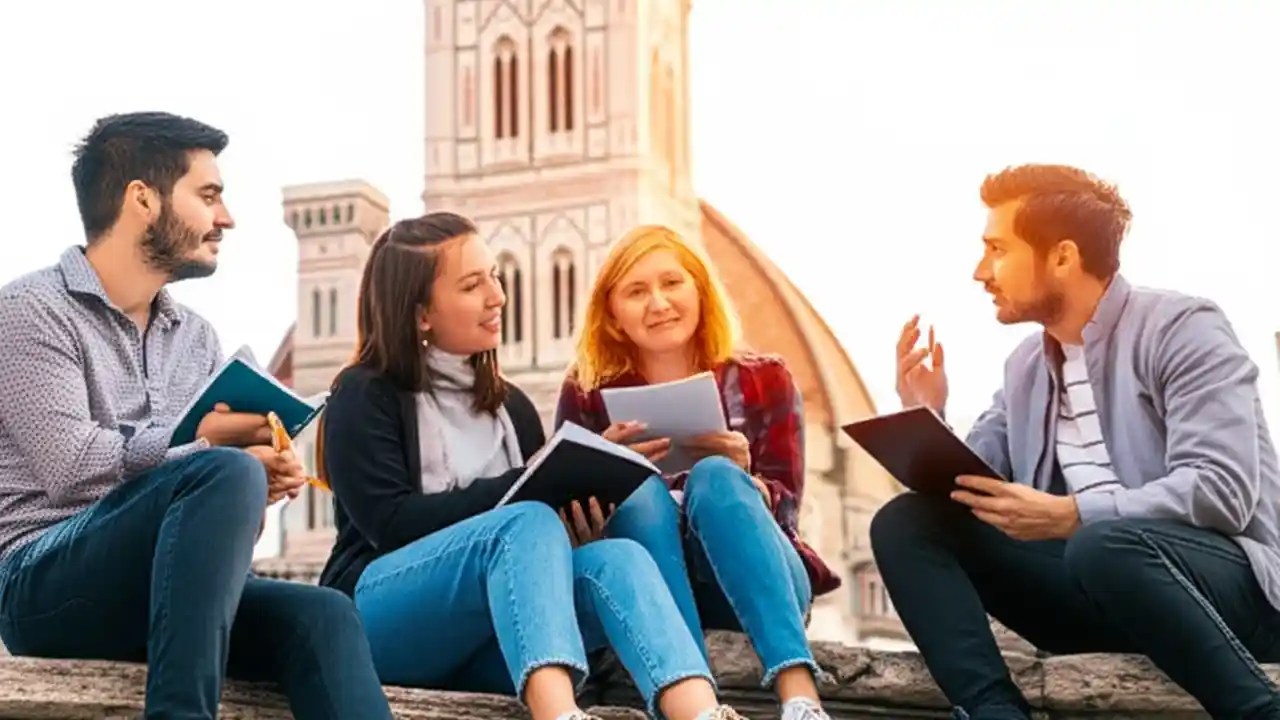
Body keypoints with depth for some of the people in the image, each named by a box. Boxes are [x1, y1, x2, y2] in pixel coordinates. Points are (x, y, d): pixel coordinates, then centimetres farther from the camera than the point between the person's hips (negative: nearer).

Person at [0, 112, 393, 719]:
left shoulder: (196, 338, 17)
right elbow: (72, 468, -18)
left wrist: (252, 497, -9)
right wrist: (202, 441, -7)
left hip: (159, 587, 6)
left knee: (322, 616, -24)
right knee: (228, 473, -31)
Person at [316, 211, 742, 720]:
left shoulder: (511, 405, 20)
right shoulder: (364, 396, 3)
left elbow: (551, 524, 16)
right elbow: (390, 522, -10)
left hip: (487, 641, 5)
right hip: (378, 619, -4)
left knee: (614, 557, -27)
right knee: (528, 521, -32)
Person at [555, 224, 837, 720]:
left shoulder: (763, 379, 4)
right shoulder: (588, 391, 5)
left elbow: (784, 509, -2)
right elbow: (572, 524, 0)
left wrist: (740, 476, -23)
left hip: (757, 584, 0)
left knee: (715, 477, -29)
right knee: (639, 490, -28)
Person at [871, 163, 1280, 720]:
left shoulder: (1179, 328, -8)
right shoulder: (1025, 365, 12)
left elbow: (1224, 489, -21)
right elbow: (969, 494, 9)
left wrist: (1068, 516, -29)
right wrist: (927, 419, -7)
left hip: (1228, 576, -6)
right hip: (1085, 565, 6)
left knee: (1102, 547, -40)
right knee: (904, 524, -9)